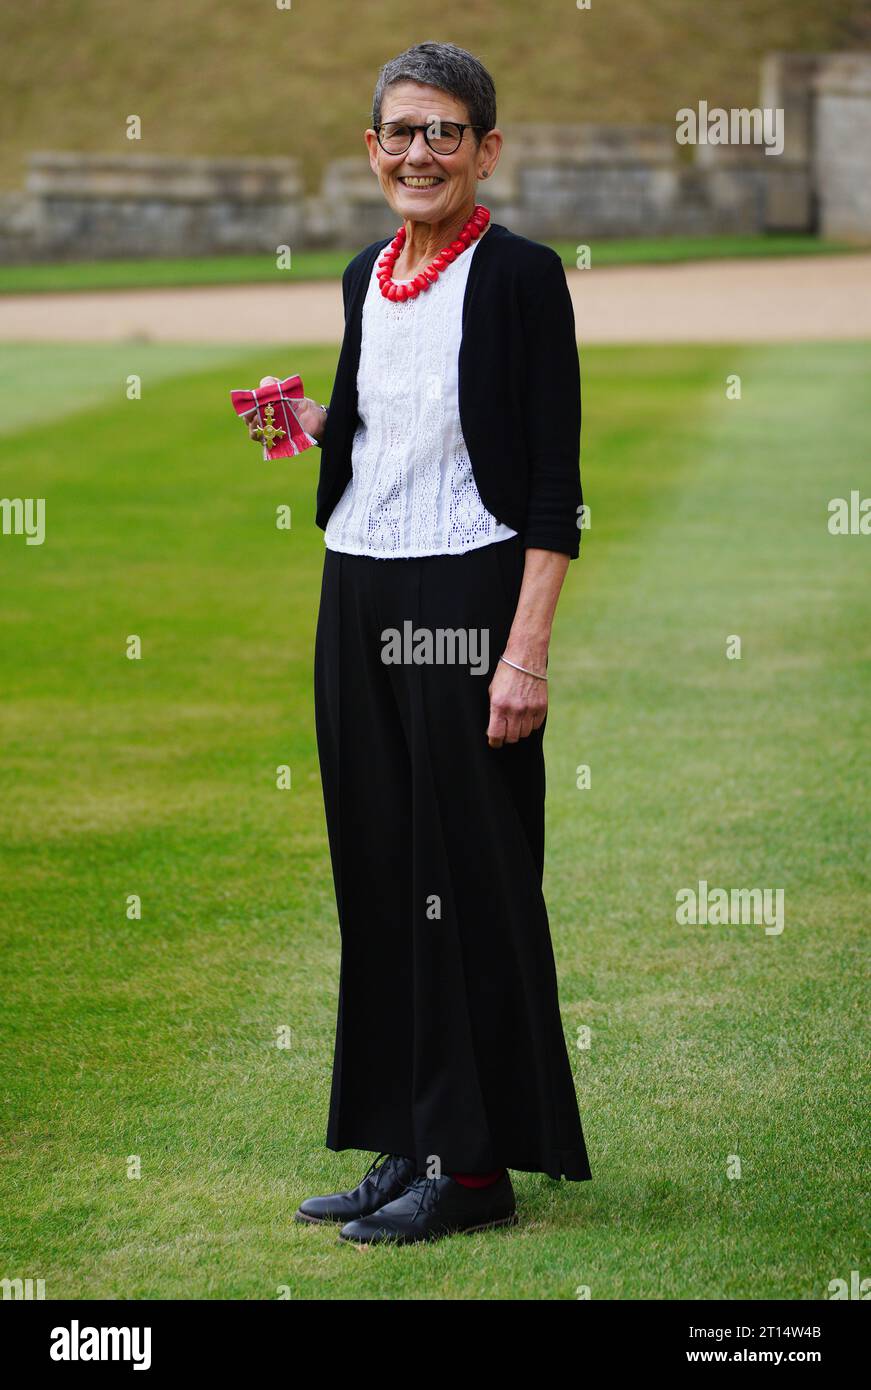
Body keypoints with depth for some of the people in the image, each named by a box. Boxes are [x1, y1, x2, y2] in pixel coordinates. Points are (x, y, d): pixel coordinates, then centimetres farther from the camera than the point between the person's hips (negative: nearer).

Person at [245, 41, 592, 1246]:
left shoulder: (520, 276, -8)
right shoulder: (367, 277, 12)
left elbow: (554, 486, -11)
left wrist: (527, 649, -18)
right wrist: (309, 427, 3)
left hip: (464, 599, -7)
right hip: (358, 593, 7)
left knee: (468, 872, -3)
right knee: (377, 865, 9)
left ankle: (475, 1163, 3)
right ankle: (408, 1145, 18)